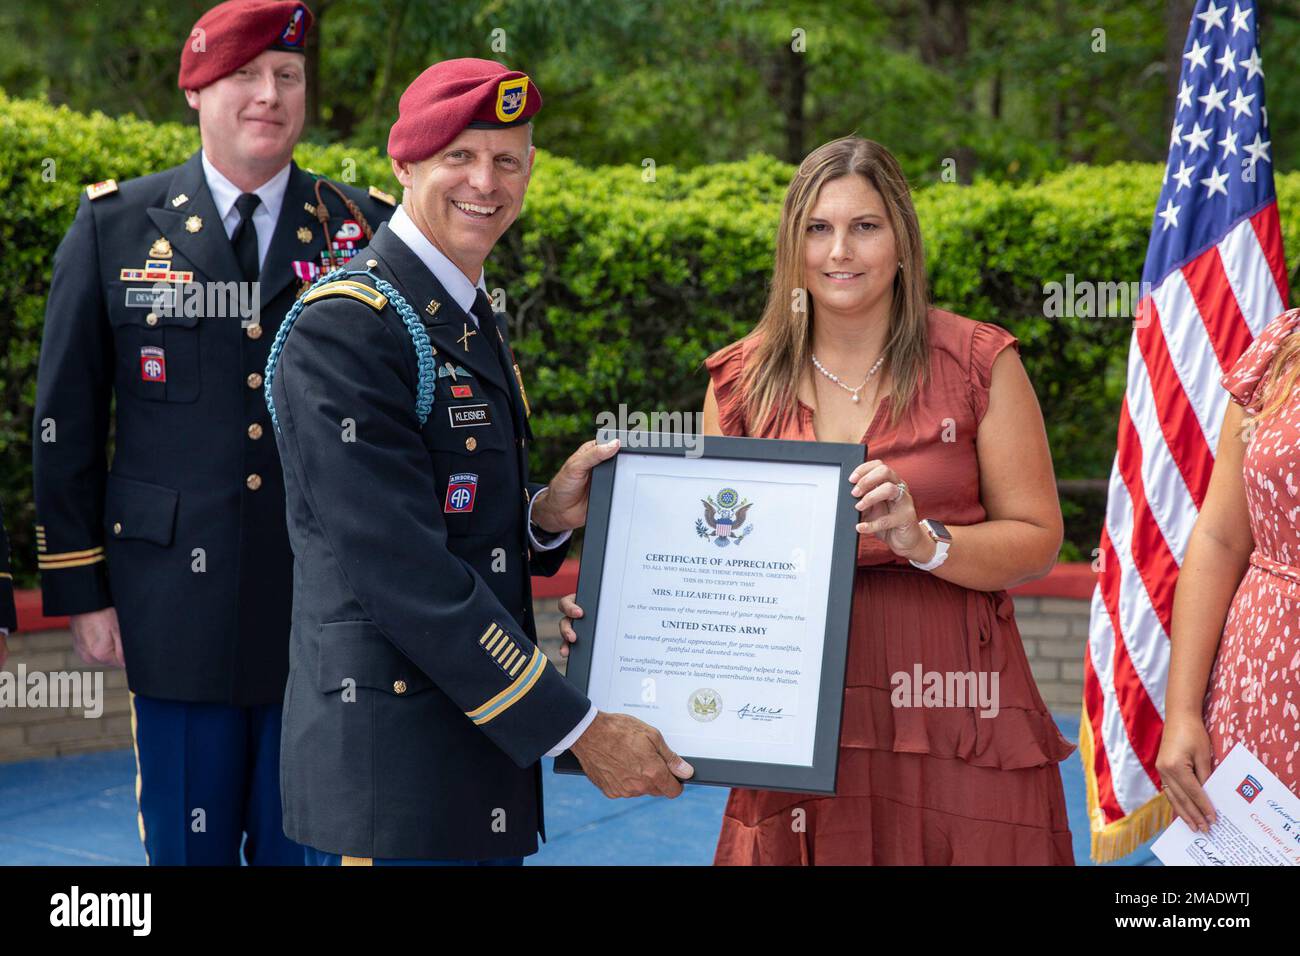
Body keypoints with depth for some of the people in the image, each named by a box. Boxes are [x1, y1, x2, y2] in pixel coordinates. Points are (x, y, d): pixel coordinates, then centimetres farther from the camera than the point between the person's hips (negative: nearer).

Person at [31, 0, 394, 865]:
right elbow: (64, 420, 5)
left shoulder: (366, 233, 4)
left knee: (305, 845, 8)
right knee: (187, 844, 7)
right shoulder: (114, 227, 4)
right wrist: (81, 591, 2)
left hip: (325, 619, 1)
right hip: (179, 613, 0)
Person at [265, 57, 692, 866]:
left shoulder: (476, 315, 12)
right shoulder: (345, 330, -16)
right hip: (391, 776, -8)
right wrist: (580, 731, -19)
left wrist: (546, 515, -3)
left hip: (486, 758, 8)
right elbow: (400, 571, -22)